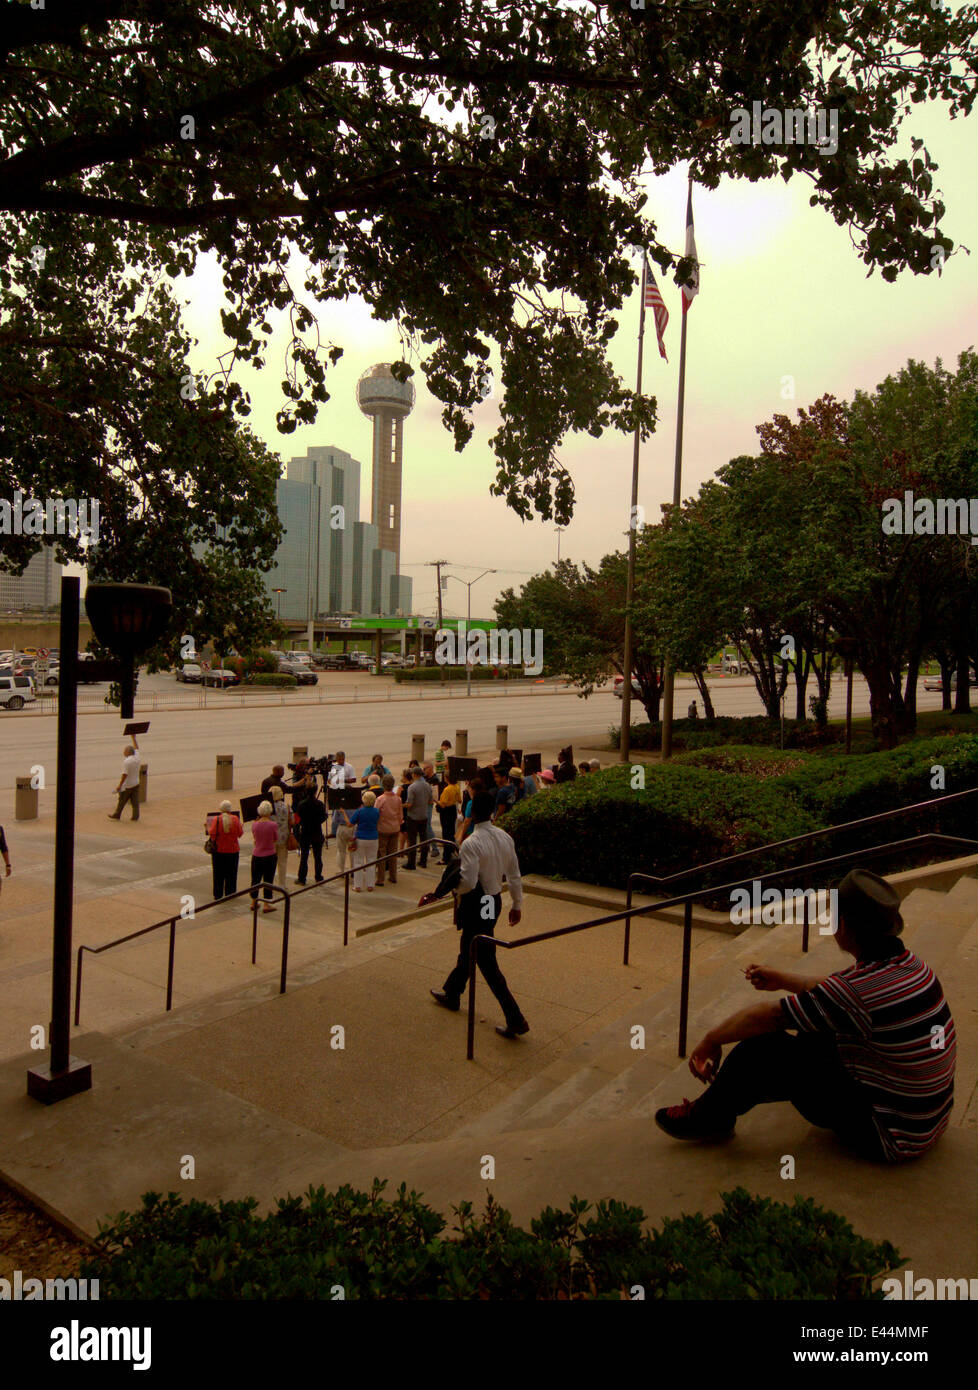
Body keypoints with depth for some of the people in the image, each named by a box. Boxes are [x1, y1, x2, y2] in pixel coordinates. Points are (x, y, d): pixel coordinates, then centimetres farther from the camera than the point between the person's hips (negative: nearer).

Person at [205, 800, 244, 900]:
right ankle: (229, 894, 14)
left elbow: (212, 833, -13)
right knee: (231, 873, 11)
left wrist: (207, 827, 5)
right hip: (233, 850, 1)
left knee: (218, 874, 10)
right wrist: (242, 826, 17)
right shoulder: (235, 819, -7)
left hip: (218, 850, -1)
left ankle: (218, 894, 14)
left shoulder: (216, 819, -11)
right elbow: (240, 833, -4)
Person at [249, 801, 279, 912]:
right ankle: (267, 905, 9)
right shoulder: (273, 825, -16)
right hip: (270, 855, -3)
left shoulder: (254, 824, -6)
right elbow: (276, 840, -4)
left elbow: (254, 839, 8)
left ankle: (254, 902, 27)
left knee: (255, 879, 16)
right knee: (268, 880, 6)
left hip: (256, 855, 3)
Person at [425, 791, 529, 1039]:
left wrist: (438, 893, -12)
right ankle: (451, 994, 47)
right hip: (494, 902, 8)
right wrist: (517, 904, 16)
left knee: (487, 962, -1)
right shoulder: (505, 837, -1)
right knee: (468, 951, 26)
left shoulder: (471, 844, -24)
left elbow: (467, 883, -26)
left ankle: (515, 1020, 1)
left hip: (476, 906, -8)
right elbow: (514, 875, 5)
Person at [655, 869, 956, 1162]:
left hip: (892, 1138, -9)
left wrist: (711, 1039, -4)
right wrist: (783, 980, 25)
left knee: (762, 1049, -9)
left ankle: (711, 1117, 16)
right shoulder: (908, 963, -5)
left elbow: (768, 1017, -19)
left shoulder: (861, 990, -31)